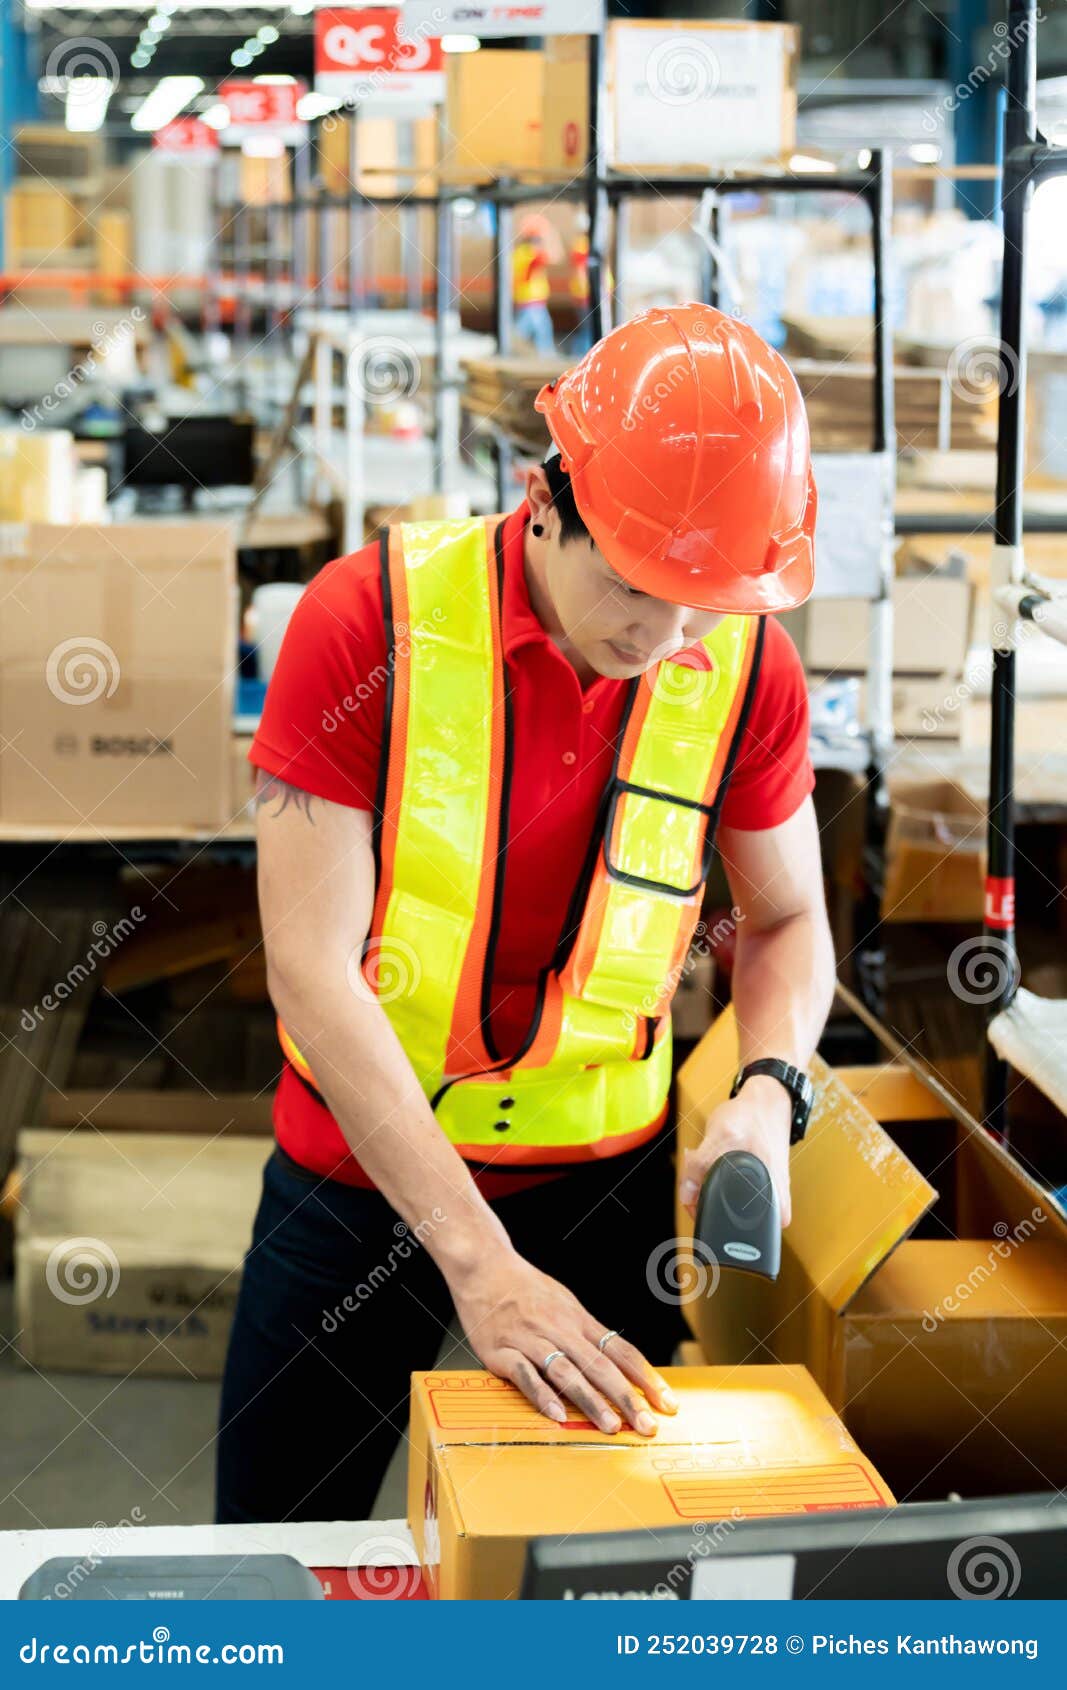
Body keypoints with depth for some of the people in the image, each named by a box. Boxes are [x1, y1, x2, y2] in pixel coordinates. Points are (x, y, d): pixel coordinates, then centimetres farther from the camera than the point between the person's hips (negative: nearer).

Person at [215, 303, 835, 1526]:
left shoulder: (748, 666, -10)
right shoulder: (367, 620, -20)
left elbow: (785, 917, 6)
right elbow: (311, 969, -23)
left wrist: (766, 1091, -16)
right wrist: (478, 1261, -28)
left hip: (604, 1174, 2)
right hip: (360, 1168, -1)